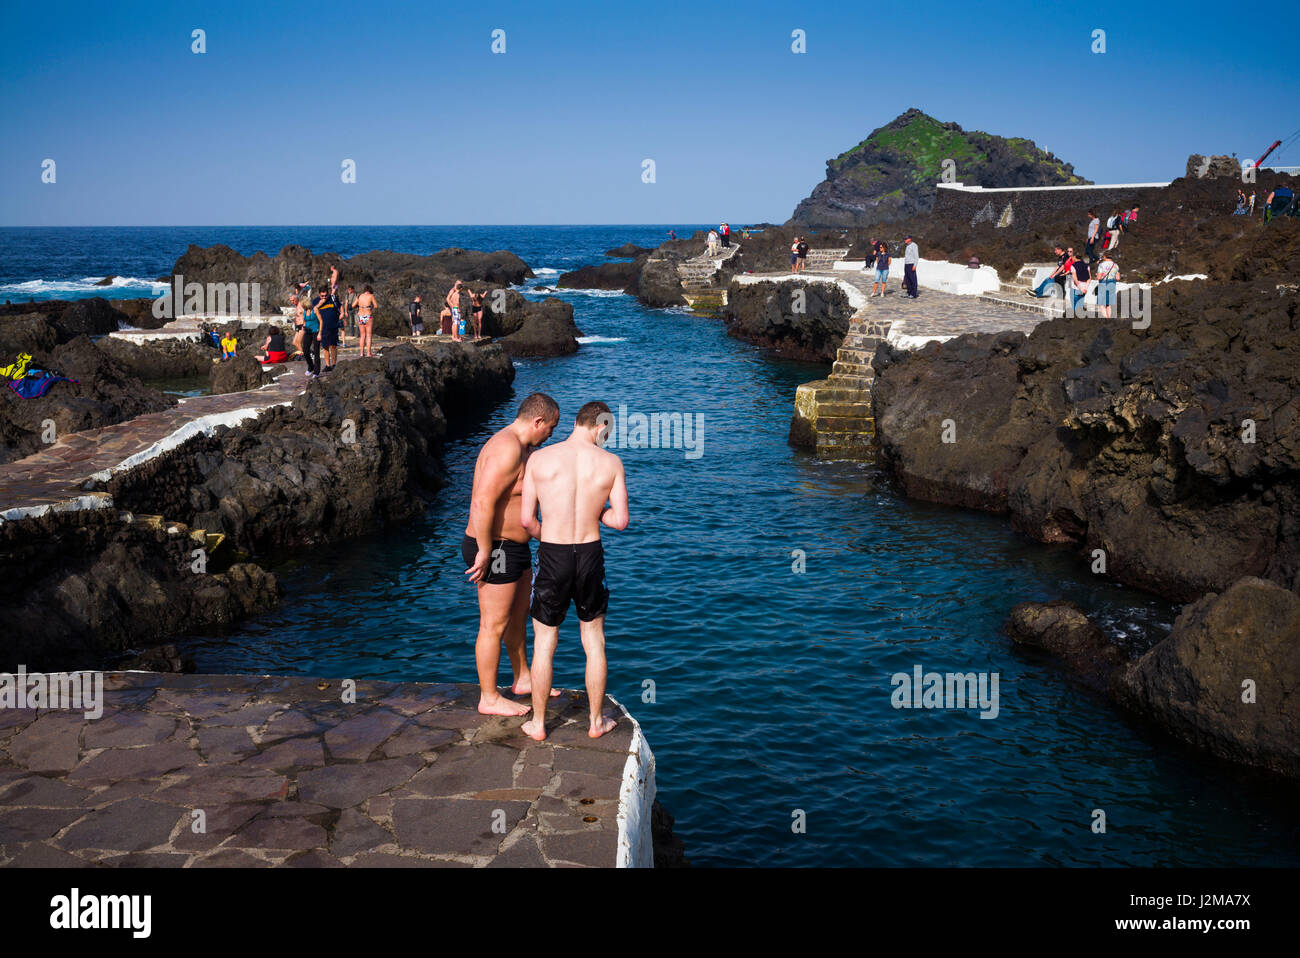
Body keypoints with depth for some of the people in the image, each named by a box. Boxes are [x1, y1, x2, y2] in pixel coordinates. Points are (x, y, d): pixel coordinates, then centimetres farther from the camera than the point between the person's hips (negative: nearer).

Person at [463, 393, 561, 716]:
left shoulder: (520, 447, 11)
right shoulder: (507, 449, -23)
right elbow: (482, 503, -30)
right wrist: (484, 552, -26)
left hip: (515, 547, 11)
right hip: (495, 550, -11)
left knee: (518, 616, 23)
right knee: (494, 626, 1)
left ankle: (523, 679, 40)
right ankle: (489, 699, 13)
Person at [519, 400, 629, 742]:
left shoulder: (538, 459, -4)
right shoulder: (611, 462, -4)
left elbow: (527, 518, -4)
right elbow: (620, 521, -5)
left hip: (552, 558, 0)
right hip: (590, 556, 1)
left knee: (544, 644, 14)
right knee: (594, 642, 17)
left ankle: (538, 724, 24)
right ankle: (596, 721, 27)